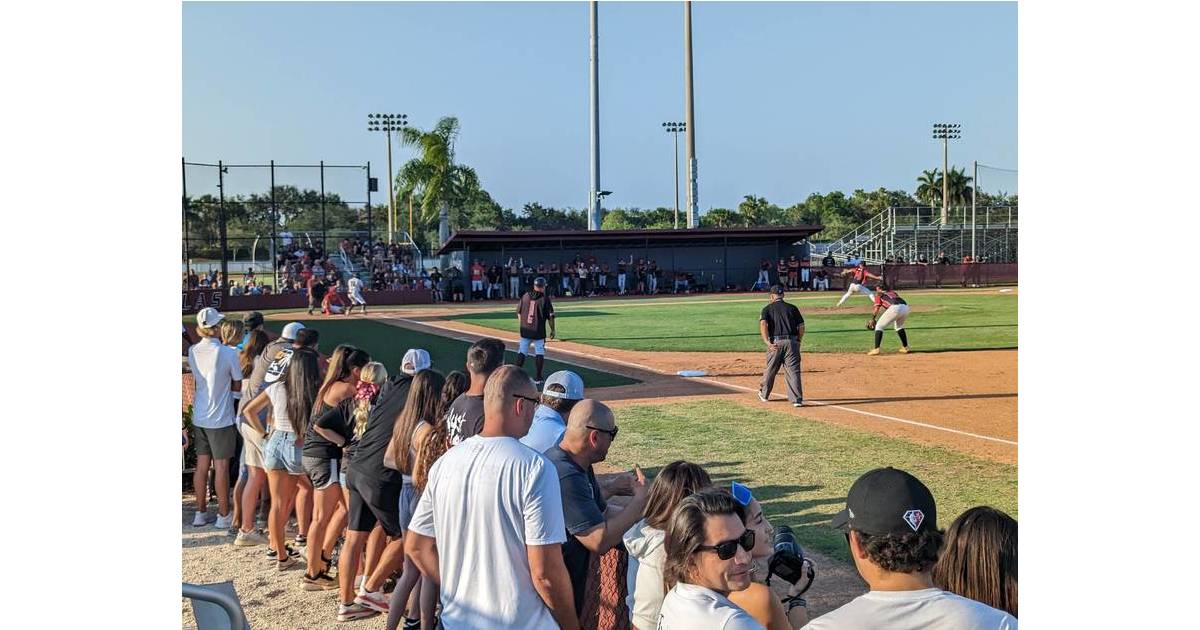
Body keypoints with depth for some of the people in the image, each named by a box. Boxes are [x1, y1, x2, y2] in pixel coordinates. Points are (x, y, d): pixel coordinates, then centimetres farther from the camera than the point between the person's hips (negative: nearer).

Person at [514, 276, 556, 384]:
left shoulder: (525, 296, 4)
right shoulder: (545, 299, -7)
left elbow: (519, 313, 10)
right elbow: (550, 316, -6)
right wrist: (552, 330, 3)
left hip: (525, 330, 3)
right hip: (539, 331, -3)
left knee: (521, 352, 11)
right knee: (539, 353, 5)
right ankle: (538, 378, 4)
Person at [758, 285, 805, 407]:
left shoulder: (767, 309, 8)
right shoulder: (792, 308, 11)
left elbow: (763, 324, -10)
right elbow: (801, 327, 6)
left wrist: (767, 342, -16)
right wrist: (798, 341, 17)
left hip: (775, 343, 0)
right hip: (792, 342, 0)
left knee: (770, 369, 16)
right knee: (793, 371, -2)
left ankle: (764, 395, 32)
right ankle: (797, 399, -10)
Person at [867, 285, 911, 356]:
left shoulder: (879, 294, 19)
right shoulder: (893, 292, 37)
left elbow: (877, 308, 8)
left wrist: (873, 319, 16)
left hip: (895, 308, -6)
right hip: (905, 307, 6)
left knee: (879, 326, 7)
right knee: (899, 326, 33)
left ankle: (876, 349, -4)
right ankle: (905, 347, 30)